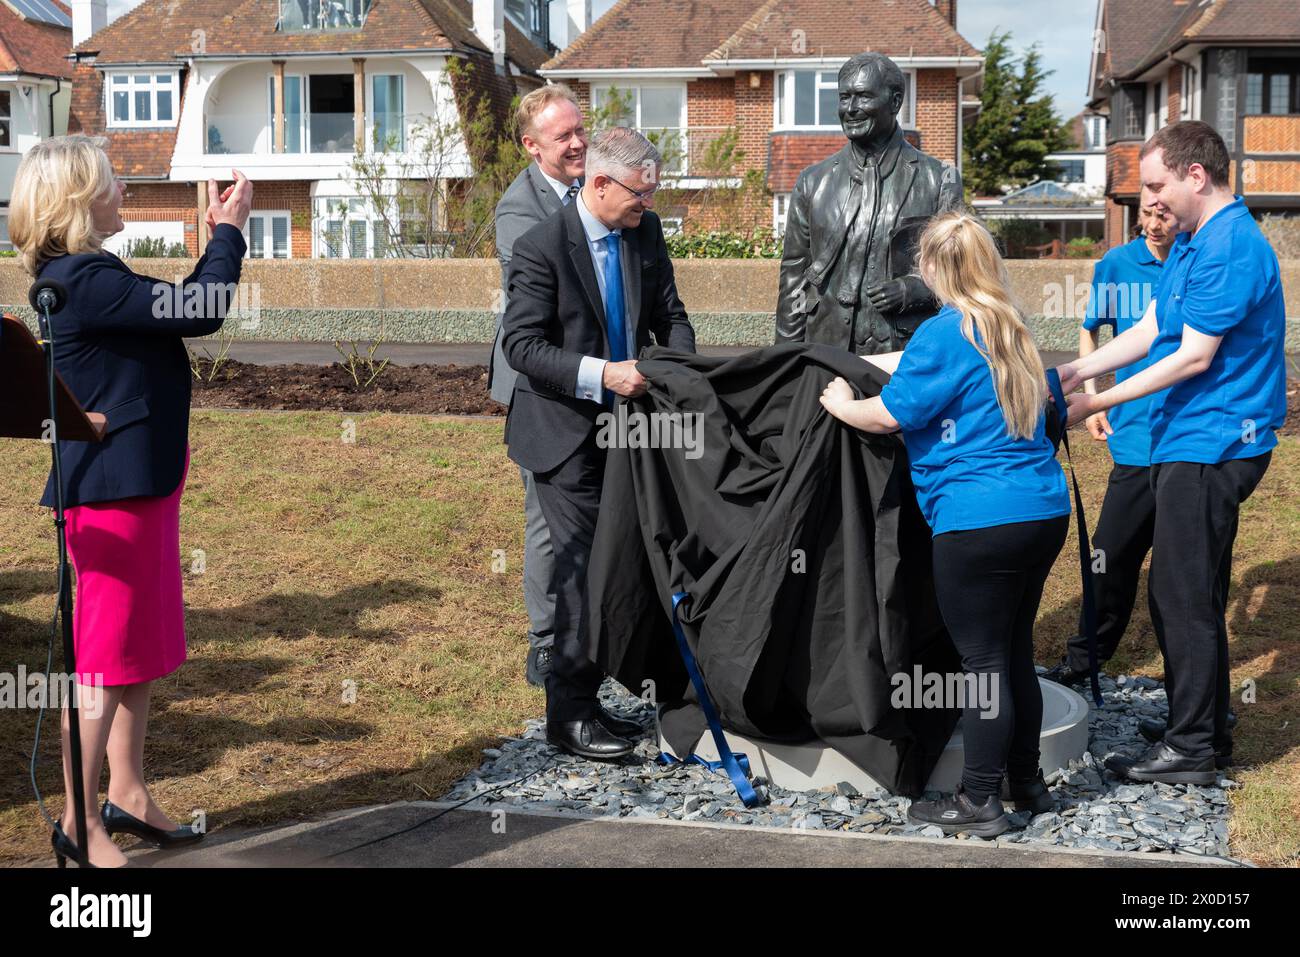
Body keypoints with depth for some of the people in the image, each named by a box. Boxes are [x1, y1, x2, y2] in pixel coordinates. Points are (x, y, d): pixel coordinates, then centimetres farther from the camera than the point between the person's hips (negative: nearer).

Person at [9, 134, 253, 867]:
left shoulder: (85, 274, 12)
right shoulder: (84, 280, -21)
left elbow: (178, 311, 19)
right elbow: (203, 313, -21)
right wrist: (230, 231, -10)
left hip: (141, 480, 10)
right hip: (113, 488, -10)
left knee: (144, 647, 17)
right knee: (106, 657, -2)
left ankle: (129, 794, 28)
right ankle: (80, 821, 9)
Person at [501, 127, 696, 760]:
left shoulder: (647, 233, 4)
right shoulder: (542, 246, -15)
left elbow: (670, 315, 13)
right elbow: (521, 344, -18)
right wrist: (602, 374, -27)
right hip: (565, 433, -7)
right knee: (583, 564, -9)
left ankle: (587, 700, 25)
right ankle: (569, 714, 2)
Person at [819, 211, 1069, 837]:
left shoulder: (946, 332, -11)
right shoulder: (1008, 329, 15)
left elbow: (890, 413, -7)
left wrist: (840, 403, 12)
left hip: (980, 521, -9)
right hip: (1046, 510, 9)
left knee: (983, 661, -1)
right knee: (1015, 651, 18)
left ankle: (980, 803, 7)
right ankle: (1026, 781, 28)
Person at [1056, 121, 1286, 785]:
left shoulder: (1230, 247, -18)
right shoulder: (1190, 240, 14)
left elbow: (1194, 357, -21)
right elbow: (1150, 330, 14)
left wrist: (1099, 402, -17)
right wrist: (1075, 372, 4)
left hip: (1211, 446, -11)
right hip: (1187, 442, 11)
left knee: (1183, 595, -4)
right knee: (1189, 594, 17)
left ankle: (1191, 750, 6)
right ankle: (1206, 731, 28)